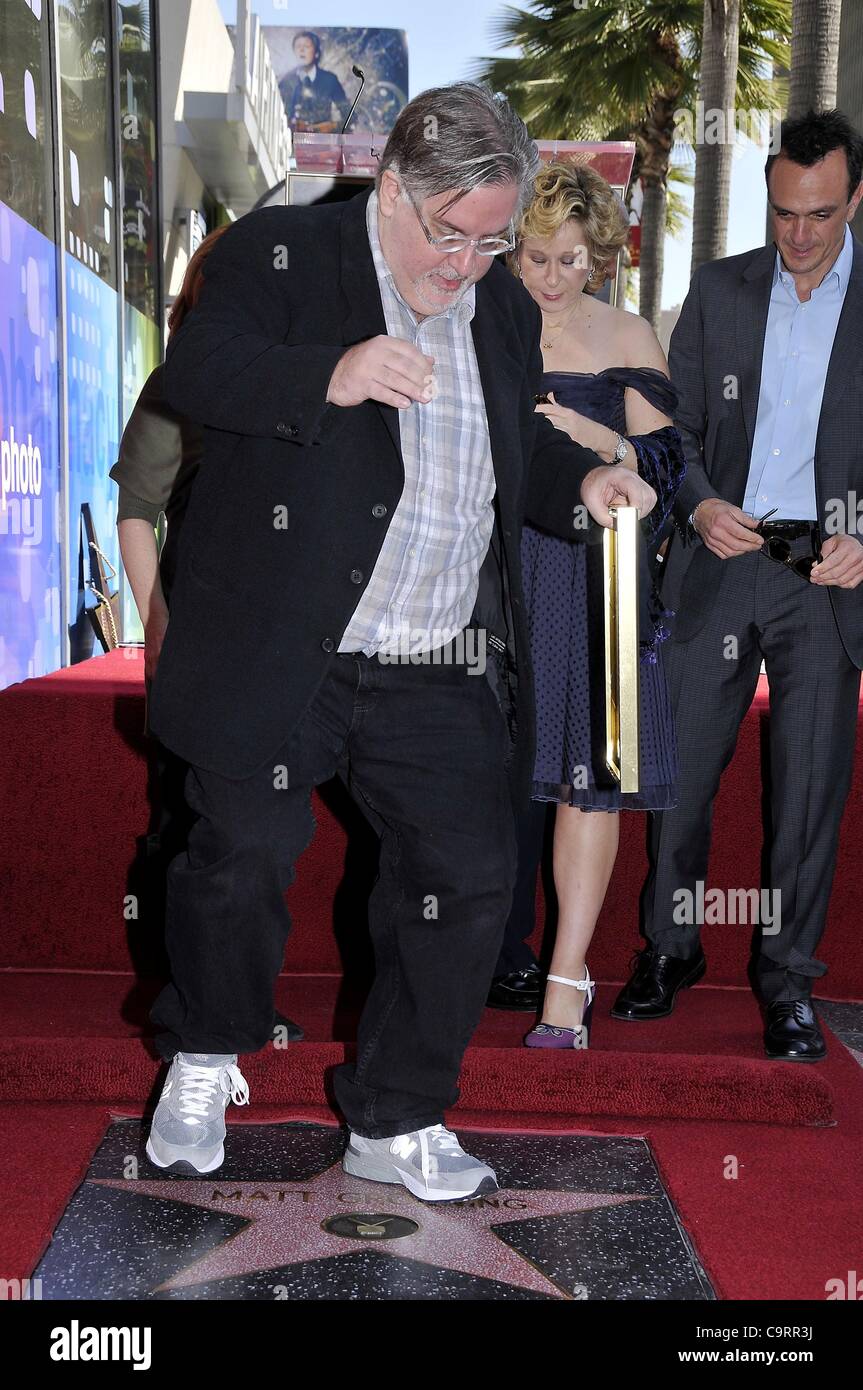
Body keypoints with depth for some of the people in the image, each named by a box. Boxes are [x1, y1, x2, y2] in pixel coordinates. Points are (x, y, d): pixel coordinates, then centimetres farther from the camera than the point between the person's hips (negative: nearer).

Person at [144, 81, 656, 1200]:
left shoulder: (504, 306, 15)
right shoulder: (280, 254, -2)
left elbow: (519, 451, 24)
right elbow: (197, 373, -15)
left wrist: (580, 479, 3)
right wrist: (330, 378, -32)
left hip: (440, 677, 5)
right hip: (279, 650, -4)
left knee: (470, 875, 3)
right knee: (240, 860, 3)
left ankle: (396, 1124, 22)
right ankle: (205, 1059, 34)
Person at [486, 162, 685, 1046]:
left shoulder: (628, 339, 7)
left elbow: (663, 463, 1)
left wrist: (591, 435, -15)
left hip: (593, 573, -1)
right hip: (499, 570, 1)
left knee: (587, 769, -7)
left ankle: (567, 976, -2)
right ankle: (504, 963, 18)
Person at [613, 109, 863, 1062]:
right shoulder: (720, 288, 9)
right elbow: (673, 423, 9)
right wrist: (700, 505, -9)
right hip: (718, 564, 2)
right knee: (680, 767, 5)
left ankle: (786, 980, 16)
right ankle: (669, 950, 23)